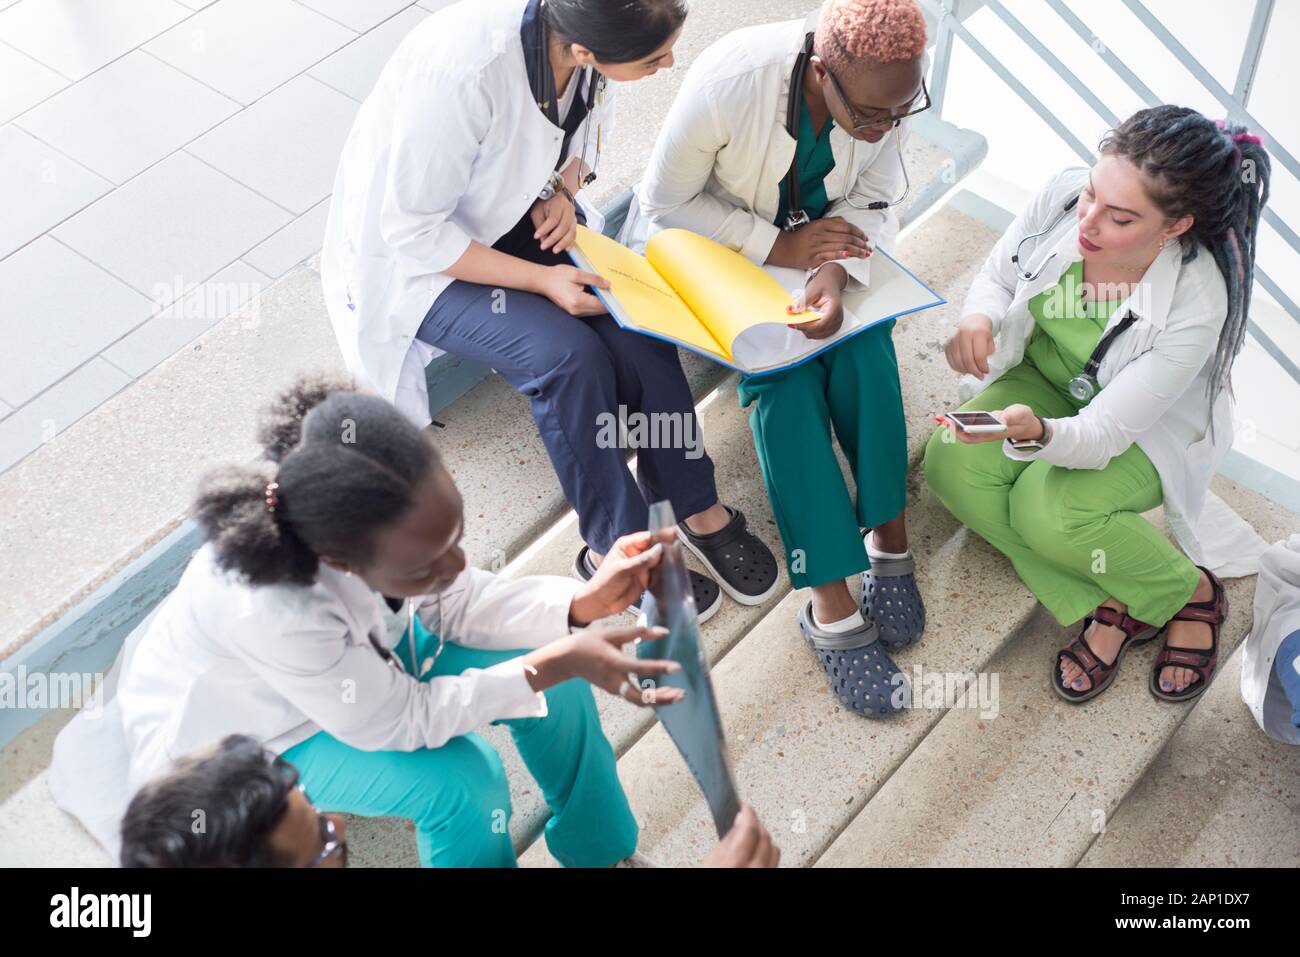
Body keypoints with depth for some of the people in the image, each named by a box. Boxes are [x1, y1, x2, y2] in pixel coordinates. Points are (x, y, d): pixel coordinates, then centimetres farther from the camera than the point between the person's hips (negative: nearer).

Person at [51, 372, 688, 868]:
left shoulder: (382, 500, -31)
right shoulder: (272, 613, -46)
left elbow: (454, 602, -12)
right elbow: (400, 721, -30)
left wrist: (582, 604, -27)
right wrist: (560, 662, -33)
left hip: (365, 647, 6)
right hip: (252, 732, -6)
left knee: (553, 679, -6)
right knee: (463, 782, -25)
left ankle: (598, 852, 19)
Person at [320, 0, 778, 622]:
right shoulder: (465, 69, -37)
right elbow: (409, 229, -28)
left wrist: (563, 187, -13)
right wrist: (540, 280, -27)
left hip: (518, 214, 6)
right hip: (412, 252, -6)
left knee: (637, 329, -17)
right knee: (567, 356, -26)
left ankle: (699, 510, -3)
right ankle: (615, 549, -9)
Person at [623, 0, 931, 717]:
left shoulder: (887, 91, -21)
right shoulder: (728, 82, -34)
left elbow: (873, 201, -9)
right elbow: (664, 204, -22)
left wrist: (835, 273, -29)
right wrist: (777, 247, -28)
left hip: (815, 235, 4)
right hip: (708, 244, -4)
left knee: (862, 344, -25)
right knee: (782, 373, -25)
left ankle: (888, 535, -16)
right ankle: (832, 605, -27)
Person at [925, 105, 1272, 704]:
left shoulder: (1197, 304, -34)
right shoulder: (1063, 197, -25)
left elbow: (1104, 433, -30)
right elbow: (997, 277, -4)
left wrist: (1035, 432, -52)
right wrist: (979, 318, -28)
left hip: (1149, 428, -5)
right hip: (1045, 379, 5)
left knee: (1050, 512, -31)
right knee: (952, 464, -22)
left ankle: (1191, 592, 0)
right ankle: (1109, 608, -11)